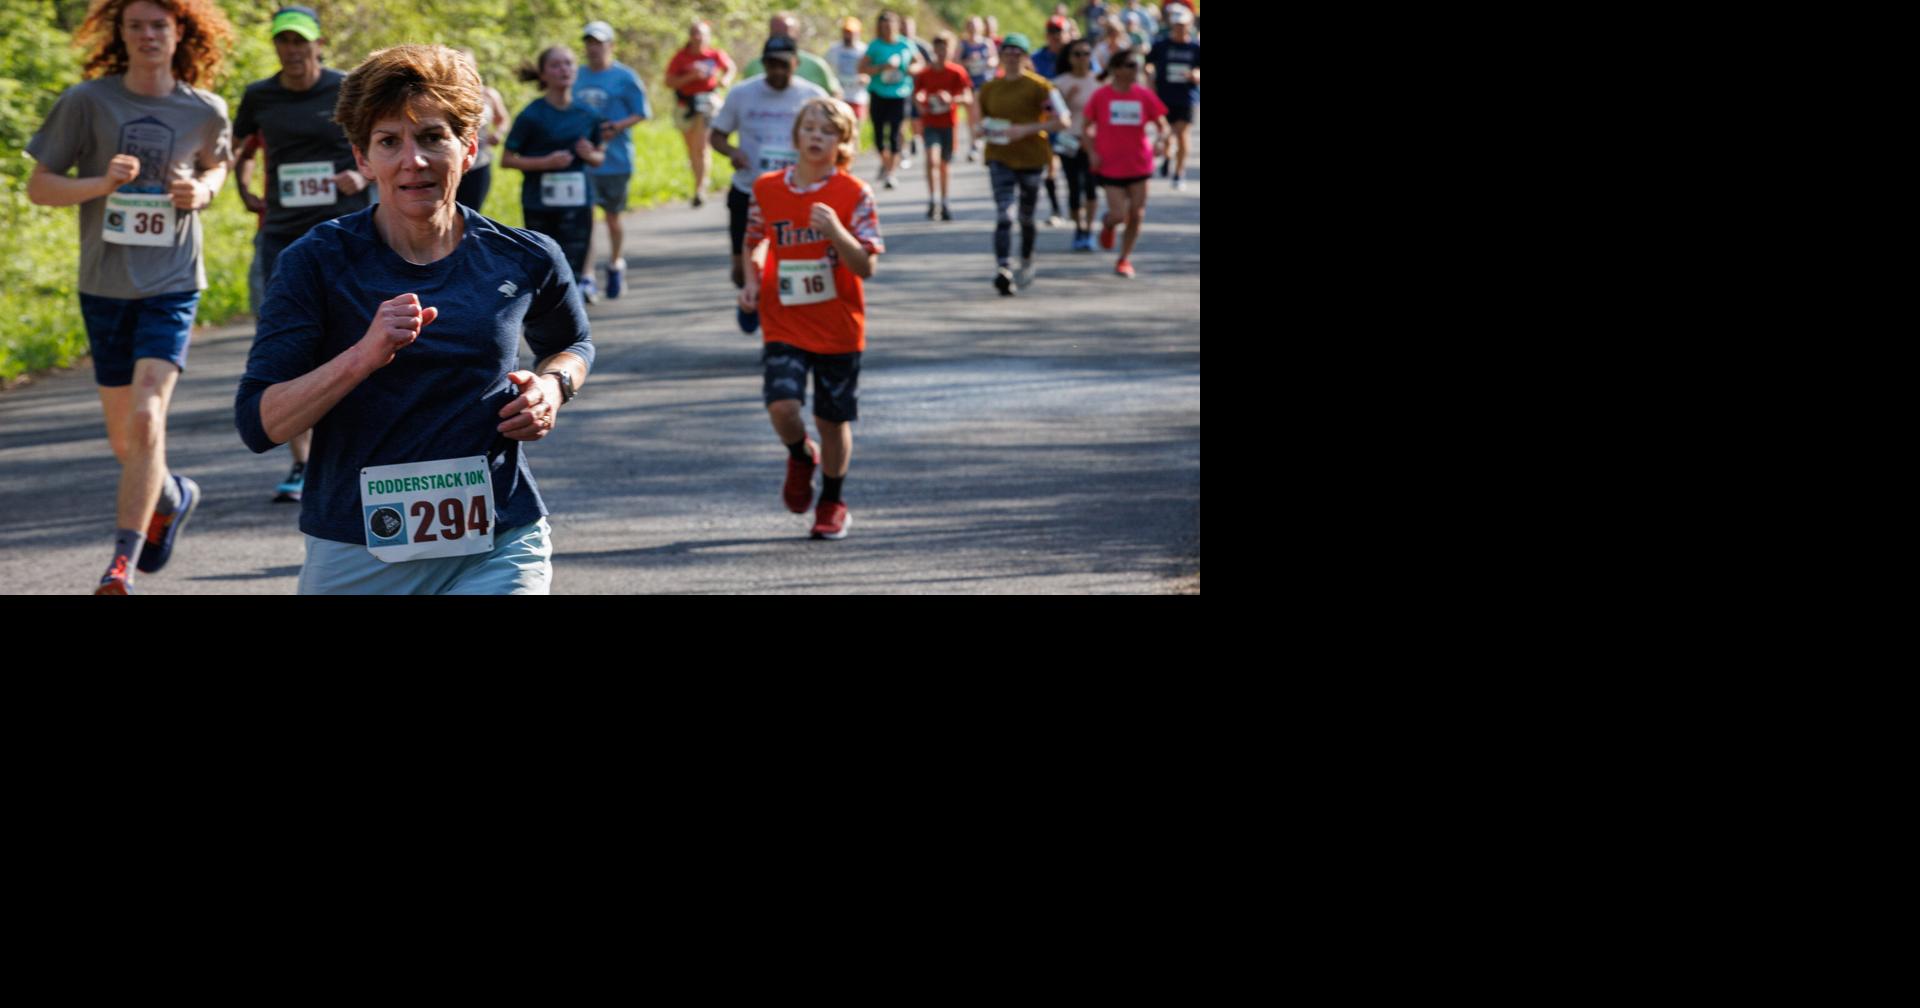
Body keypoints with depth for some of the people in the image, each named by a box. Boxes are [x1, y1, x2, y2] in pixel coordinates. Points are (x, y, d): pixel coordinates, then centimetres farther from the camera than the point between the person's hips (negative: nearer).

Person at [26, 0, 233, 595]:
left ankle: (123, 565, -18)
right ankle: (172, 497, 44)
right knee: (123, 440, 11)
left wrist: (201, 192, -3)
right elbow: (39, 187, -2)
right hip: (105, 288, 2)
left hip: (172, 286, -1)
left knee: (146, 418, -19)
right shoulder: (87, 101, -5)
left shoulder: (205, 111, -1)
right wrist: (102, 183, -20)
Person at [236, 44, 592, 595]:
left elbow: (572, 342, 26)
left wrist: (554, 384, 3)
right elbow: (258, 424, -12)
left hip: (496, 551, 1)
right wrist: (363, 357, -26)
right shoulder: (318, 262, -5)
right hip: (354, 558, 0)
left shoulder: (525, 260, 2)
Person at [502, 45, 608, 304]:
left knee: (572, 269, -9)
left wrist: (590, 155, -8)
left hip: (576, 204, 1)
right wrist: (546, 162, -18)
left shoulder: (587, 115, 4)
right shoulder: (532, 115, -7)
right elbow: (507, 159, -6)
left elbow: (600, 156, 16)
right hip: (539, 204, -1)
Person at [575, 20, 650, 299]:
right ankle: (586, 276, -6)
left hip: (614, 158, -3)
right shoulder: (578, 77, 9)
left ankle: (616, 264, 35)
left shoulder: (625, 77, -4)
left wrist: (618, 127, -20)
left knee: (612, 216, 11)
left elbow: (640, 113, -3)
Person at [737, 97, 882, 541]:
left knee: (833, 419, 8)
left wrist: (835, 231, -28)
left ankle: (832, 503, 32)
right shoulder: (767, 188, 0)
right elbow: (755, 240, 19)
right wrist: (752, 280, 1)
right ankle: (801, 457, 18)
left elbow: (866, 267, -12)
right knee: (782, 406, -18)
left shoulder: (854, 194, -8)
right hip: (783, 324, 1)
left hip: (838, 327, -1)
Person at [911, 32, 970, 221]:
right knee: (931, 158, -21)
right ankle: (931, 200, -18)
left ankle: (943, 204, 22)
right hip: (930, 122, 0)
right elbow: (916, 95, 11)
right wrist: (920, 104, -11)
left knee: (945, 163, 8)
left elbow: (968, 98, -8)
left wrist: (952, 99, -27)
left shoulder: (957, 72, -4)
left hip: (948, 123, 0)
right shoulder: (924, 74, 0)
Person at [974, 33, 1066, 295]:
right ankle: (1004, 269, -26)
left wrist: (1026, 129, -19)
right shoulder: (989, 89, 8)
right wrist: (984, 128, -6)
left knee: (1027, 215, 14)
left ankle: (1027, 262, 38)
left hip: (1031, 156, -1)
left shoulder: (1038, 86, -4)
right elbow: (980, 123, 20)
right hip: (1000, 157, 1)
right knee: (1003, 214, -16)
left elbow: (1062, 121, -11)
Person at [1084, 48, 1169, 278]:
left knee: (1136, 215, 2)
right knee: (1118, 214, -10)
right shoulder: (1101, 97, -7)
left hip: (1138, 164, 3)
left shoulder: (1145, 95, -2)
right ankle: (1107, 225, 28)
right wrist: (1093, 152, -9)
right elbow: (1087, 127, 3)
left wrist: (1161, 140, -18)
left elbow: (1162, 125, 3)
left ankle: (1125, 259, 21)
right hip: (1110, 166, -3)